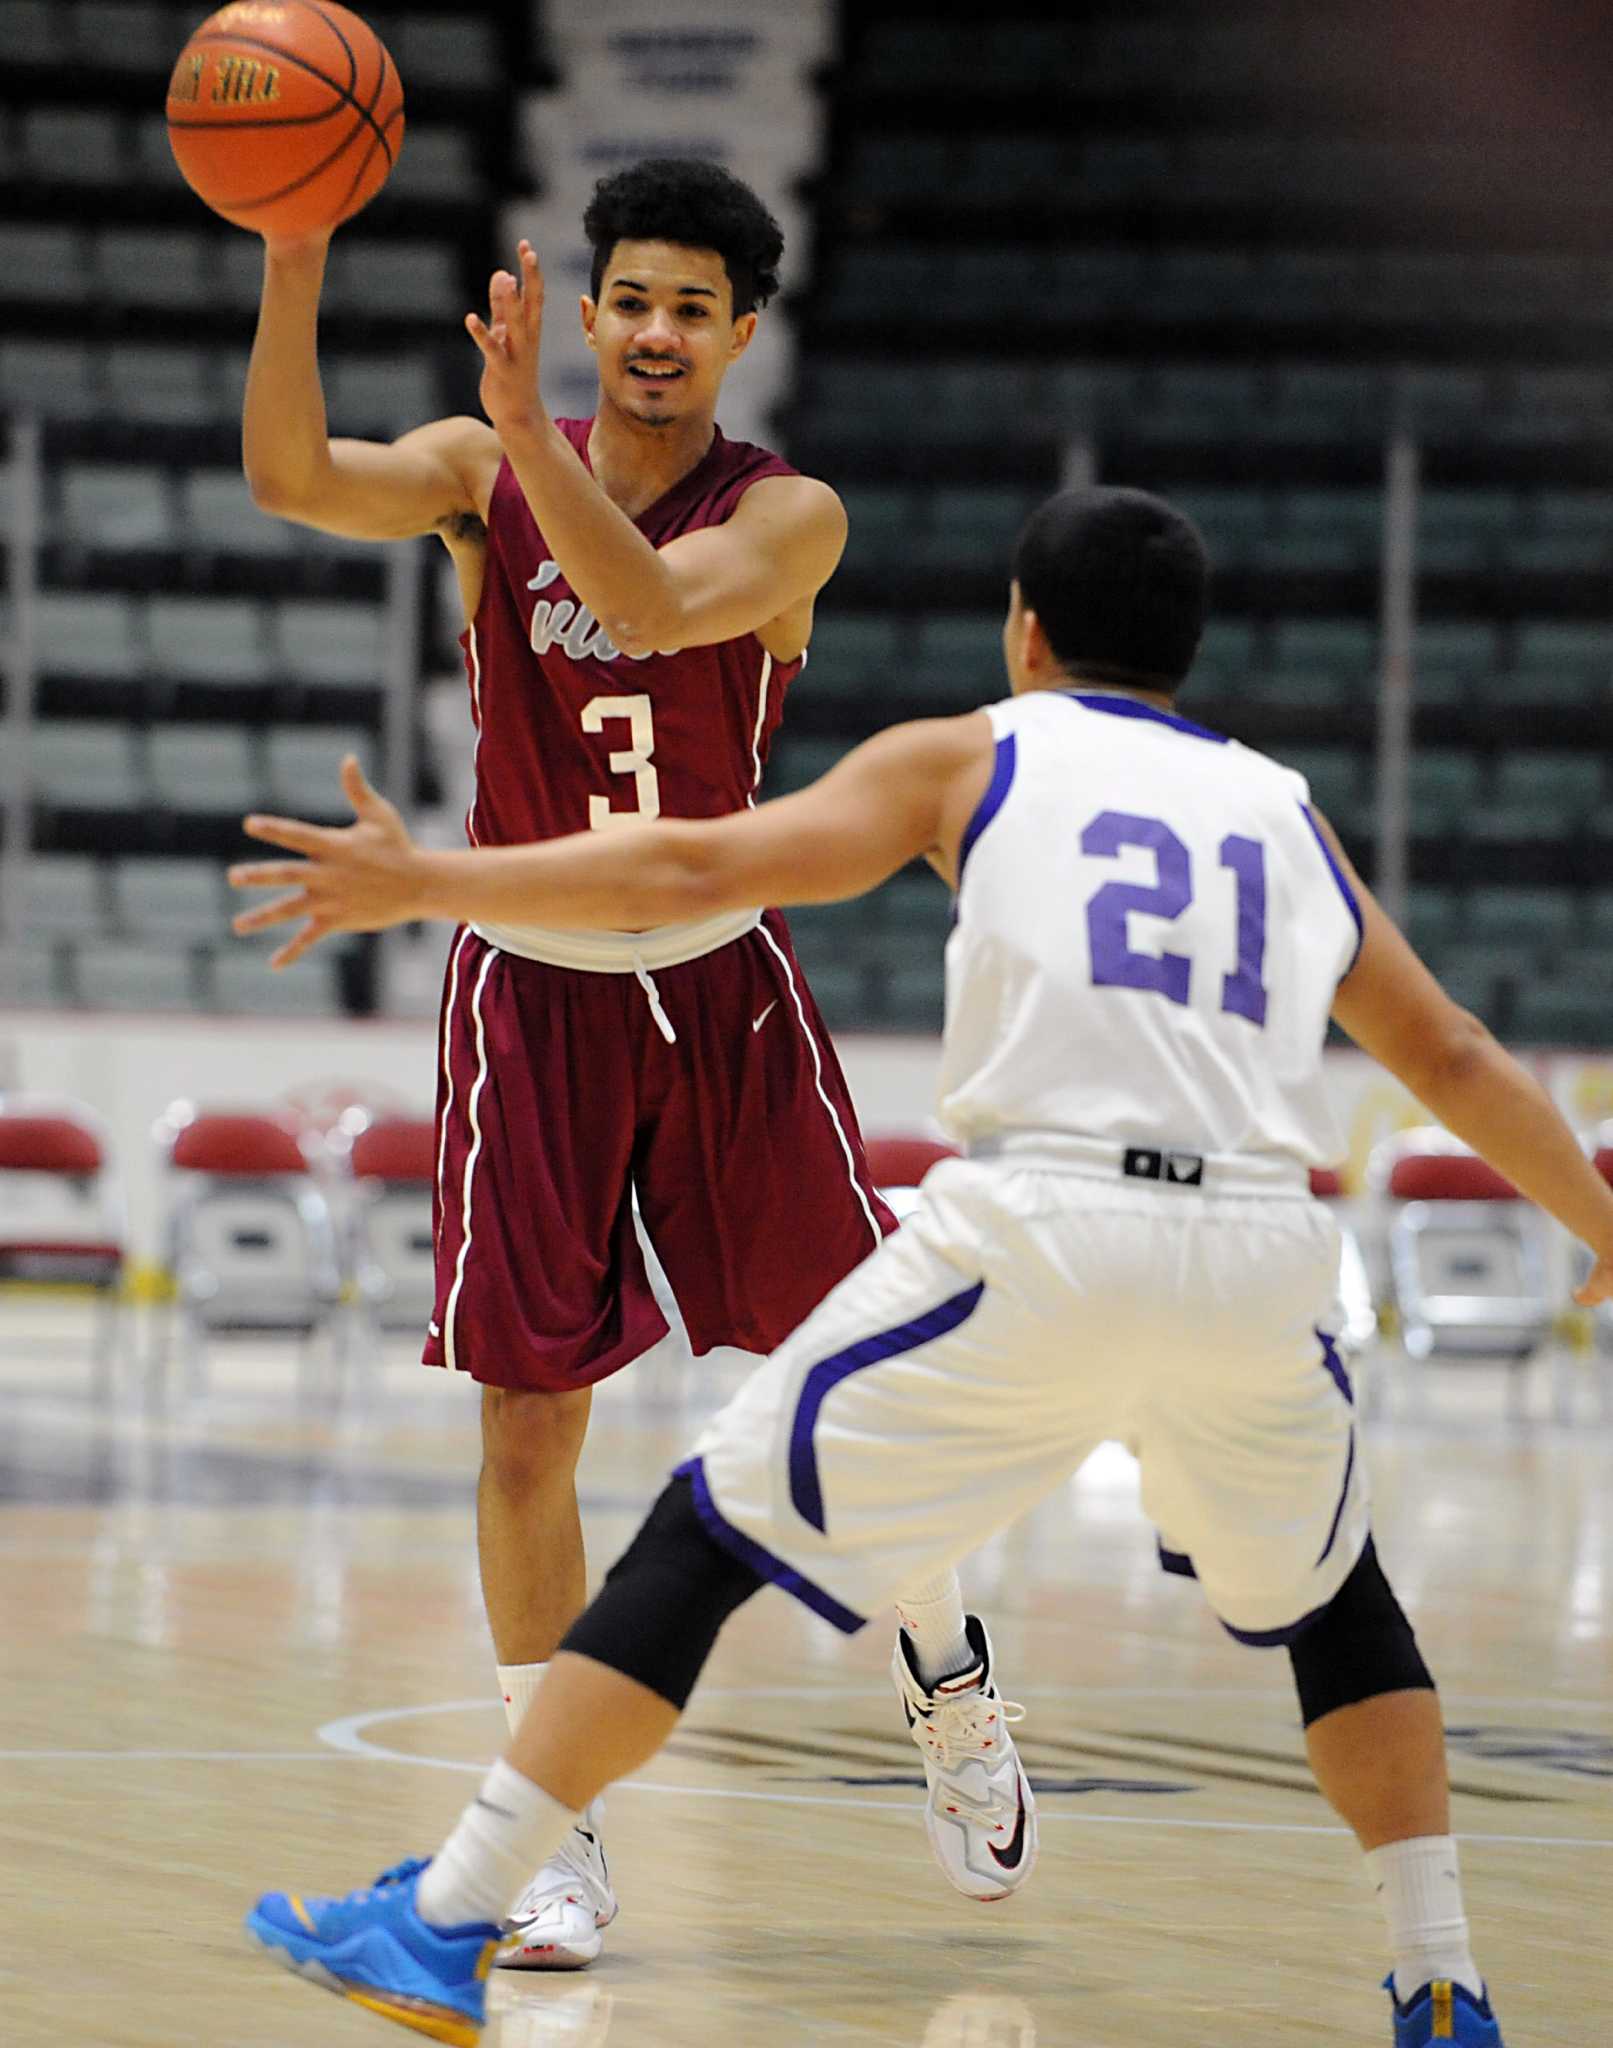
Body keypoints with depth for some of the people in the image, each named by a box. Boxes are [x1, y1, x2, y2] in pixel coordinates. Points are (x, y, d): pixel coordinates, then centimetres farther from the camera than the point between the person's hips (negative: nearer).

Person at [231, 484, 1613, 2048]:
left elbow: (702, 870, 5)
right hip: (1259, 1241, 3)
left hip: (1043, 1230, -3)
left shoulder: (970, 759, 15)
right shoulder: (1282, 812, 25)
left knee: (708, 1540, 5)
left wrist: (427, 886, 11)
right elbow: (1452, 1059, 33)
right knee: (1331, 1601, 29)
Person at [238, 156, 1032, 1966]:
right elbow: (291, 476, -23)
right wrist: (294, 262, -37)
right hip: (533, 986, 0)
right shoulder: (486, 474, -5)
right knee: (527, 1414, -3)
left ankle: (944, 1684, 32)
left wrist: (529, 423, -41)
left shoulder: (786, 517, -9)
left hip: (717, 982, 0)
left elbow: (655, 604, -30)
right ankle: (564, 1828, 7)